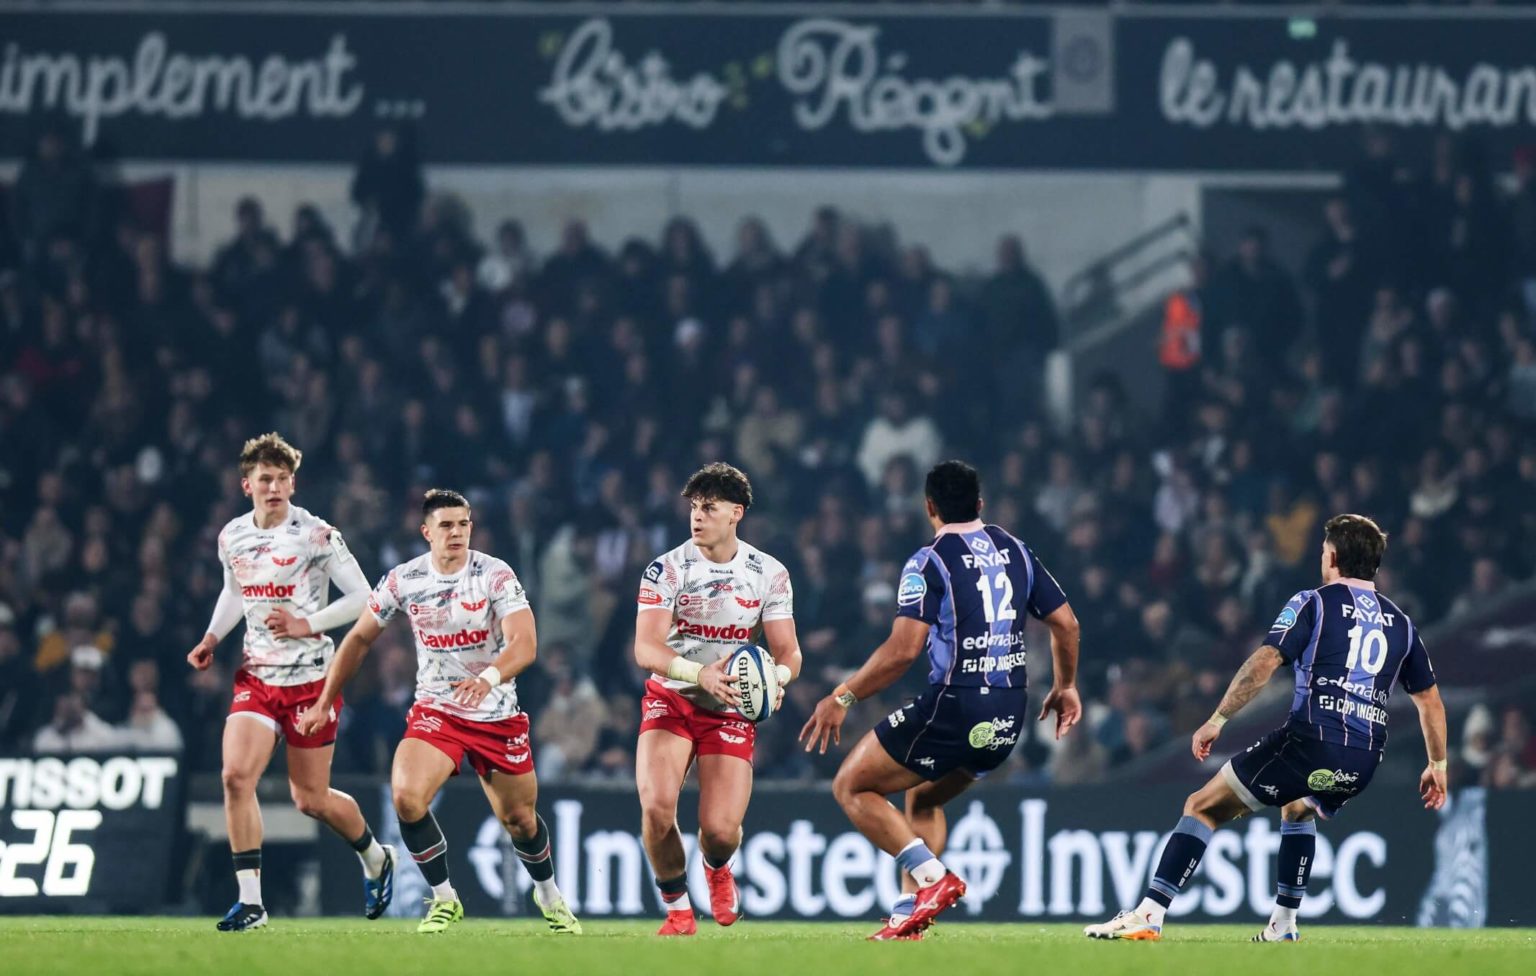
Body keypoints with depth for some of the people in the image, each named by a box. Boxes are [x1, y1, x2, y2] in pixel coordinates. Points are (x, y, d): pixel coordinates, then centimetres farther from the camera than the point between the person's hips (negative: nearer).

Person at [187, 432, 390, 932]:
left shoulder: (316, 535, -11)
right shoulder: (231, 538, 3)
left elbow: (363, 597, -8)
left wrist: (307, 624, -18)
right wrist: (212, 637, 9)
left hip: (310, 678, -4)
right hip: (256, 677, 4)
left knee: (312, 800, 4)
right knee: (236, 775, -17)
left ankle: (376, 858, 35)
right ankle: (250, 901, -12)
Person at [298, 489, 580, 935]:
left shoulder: (496, 575, -14)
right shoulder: (403, 580, -6)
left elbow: (525, 644, -24)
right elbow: (360, 638, 7)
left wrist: (489, 677, -44)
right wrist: (324, 702, 8)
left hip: (498, 716, -1)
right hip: (435, 711, 1)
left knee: (519, 819, 8)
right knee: (406, 798, -23)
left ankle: (549, 895, 39)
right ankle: (444, 900, -5)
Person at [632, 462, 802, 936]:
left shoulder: (769, 574, -2)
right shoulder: (667, 569, -9)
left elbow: (787, 650, 0)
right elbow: (645, 648, -17)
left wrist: (778, 676, -25)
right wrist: (700, 674, -35)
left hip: (732, 710, 1)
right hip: (670, 700, -1)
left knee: (721, 830, -13)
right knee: (656, 805, -24)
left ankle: (717, 868, 28)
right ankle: (678, 909, 1)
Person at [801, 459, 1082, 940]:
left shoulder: (930, 563, -10)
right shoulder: (1015, 552, 9)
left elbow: (903, 649, -18)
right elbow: (1066, 623, 13)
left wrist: (842, 698, -12)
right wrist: (1065, 687, 29)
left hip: (953, 709, -7)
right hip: (1009, 717, 7)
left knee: (852, 788, 7)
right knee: (923, 798, 29)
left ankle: (933, 879, -7)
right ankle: (909, 913, 19)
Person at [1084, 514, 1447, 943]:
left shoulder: (1313, 603, 2)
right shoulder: (1401, 623, 17)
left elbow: (1264, 662, -10)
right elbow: (1430, 700, 20)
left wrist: (1217, 720, -9)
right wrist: (1437, 766, 30)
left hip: (1310, 742, -6)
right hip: (1364, 762, 6)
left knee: (1202, 807, 3)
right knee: (1298, 810, 38)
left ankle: (1150, 914, -9)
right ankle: (1283, 924, 31)